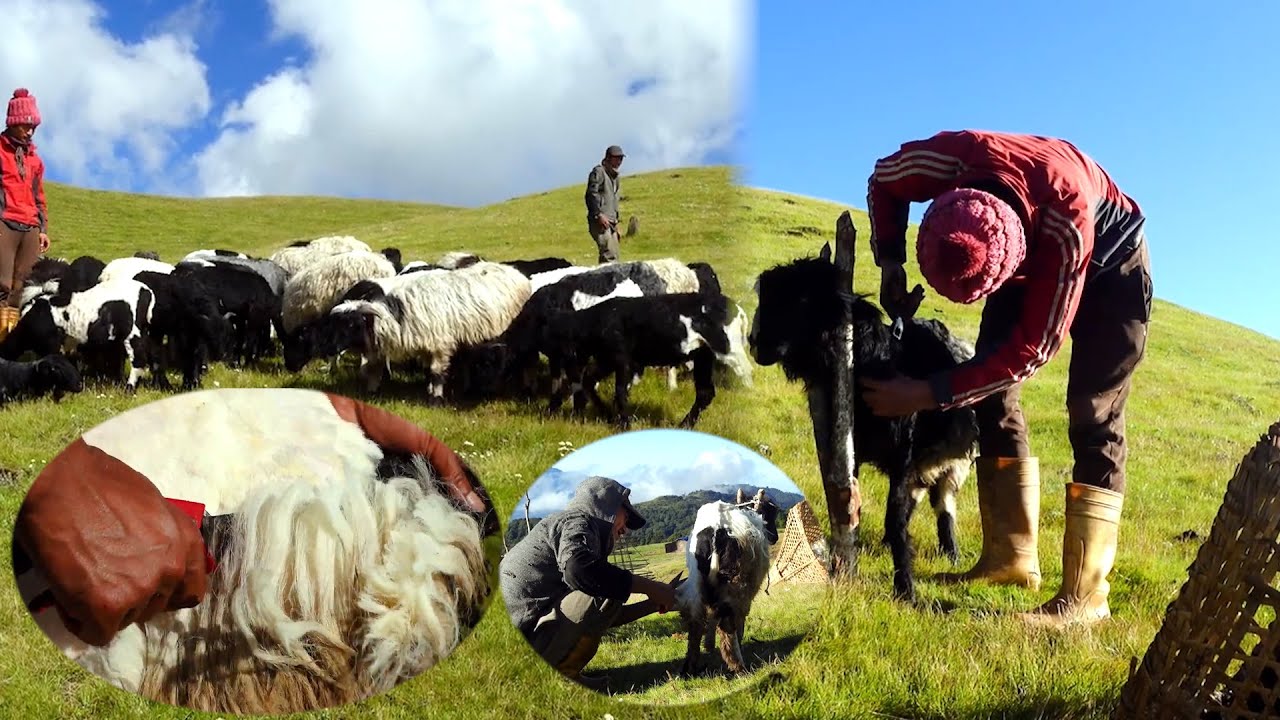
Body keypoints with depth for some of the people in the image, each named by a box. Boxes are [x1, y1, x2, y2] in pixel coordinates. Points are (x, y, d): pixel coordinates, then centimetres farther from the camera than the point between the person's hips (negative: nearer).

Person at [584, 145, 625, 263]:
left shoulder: (614, 175, 23)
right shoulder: (598, 172, -5)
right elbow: (591, 195, -14)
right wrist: (599, 215, -21)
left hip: (611, 222, 9)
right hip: (600, 222, -9)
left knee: (614, 256, 6)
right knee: (609, 255, -20)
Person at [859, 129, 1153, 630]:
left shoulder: (1067, 221, -45)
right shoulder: (948, 161, -34)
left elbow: (1032, 349, -36)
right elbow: (882, 182, -8)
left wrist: (930, 394, -37)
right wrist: (890, 266, -18)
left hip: (1109, 264, -5)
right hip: (1031, 250, 5)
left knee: (1092, 415, -15)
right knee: (992, 388, -3)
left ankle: (1084, 594, -16)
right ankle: (1010, 556, 4)